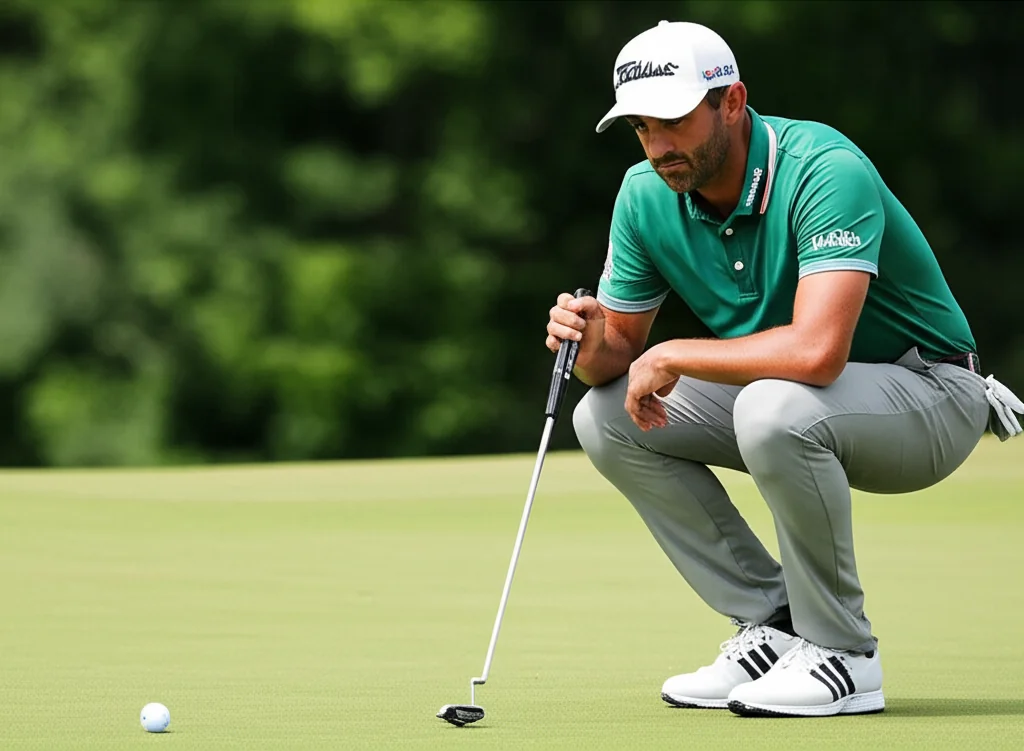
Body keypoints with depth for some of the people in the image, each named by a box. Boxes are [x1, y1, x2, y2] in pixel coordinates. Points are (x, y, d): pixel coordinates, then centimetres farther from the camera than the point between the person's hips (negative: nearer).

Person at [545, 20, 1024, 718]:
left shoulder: (826, 170, -29)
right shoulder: (646, 195, -7)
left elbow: (817, 351, -41)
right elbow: (620, 351, 3)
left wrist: (673, 357, -29)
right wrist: (591, 341, -22)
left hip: (931, 397, -8)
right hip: (784, 394, 8)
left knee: (774, 409, -37)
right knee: (605, 417, -7)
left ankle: (843, 654, -18)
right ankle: (774, 626, 0)